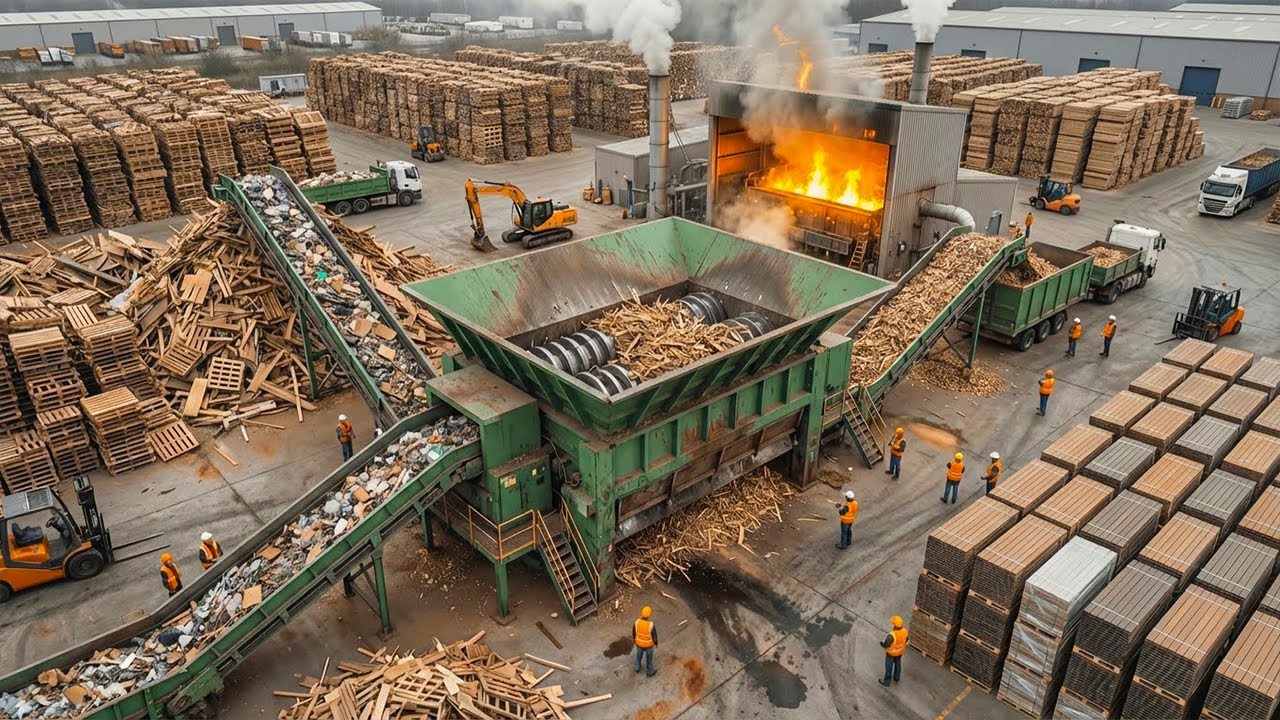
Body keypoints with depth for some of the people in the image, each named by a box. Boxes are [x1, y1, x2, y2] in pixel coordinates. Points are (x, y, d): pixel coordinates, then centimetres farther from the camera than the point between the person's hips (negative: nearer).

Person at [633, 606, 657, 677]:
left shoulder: (637, 622, -30)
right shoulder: (651, 625, -38)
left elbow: (634, 633, -10)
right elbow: (654, 636, -20)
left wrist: (634, 640, 13)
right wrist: (656, 643, 2)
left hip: (639, 643, 2)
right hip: (648, 644, -2)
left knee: (639, 654, 32)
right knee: (649, 657, 24)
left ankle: (637, 667, 55)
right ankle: (649, 672, 47)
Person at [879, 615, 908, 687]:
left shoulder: (891, 635, -43)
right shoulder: (904, 631, -25)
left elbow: (886, 645, -29)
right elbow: (905, 640, -5)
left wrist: (881, 643, -6)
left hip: (891, 652, -5)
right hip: (900, 651, 5)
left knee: (889, 666, 17)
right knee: (897, 663, 29)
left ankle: (886, 681, 37)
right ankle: (896, 677, 52)